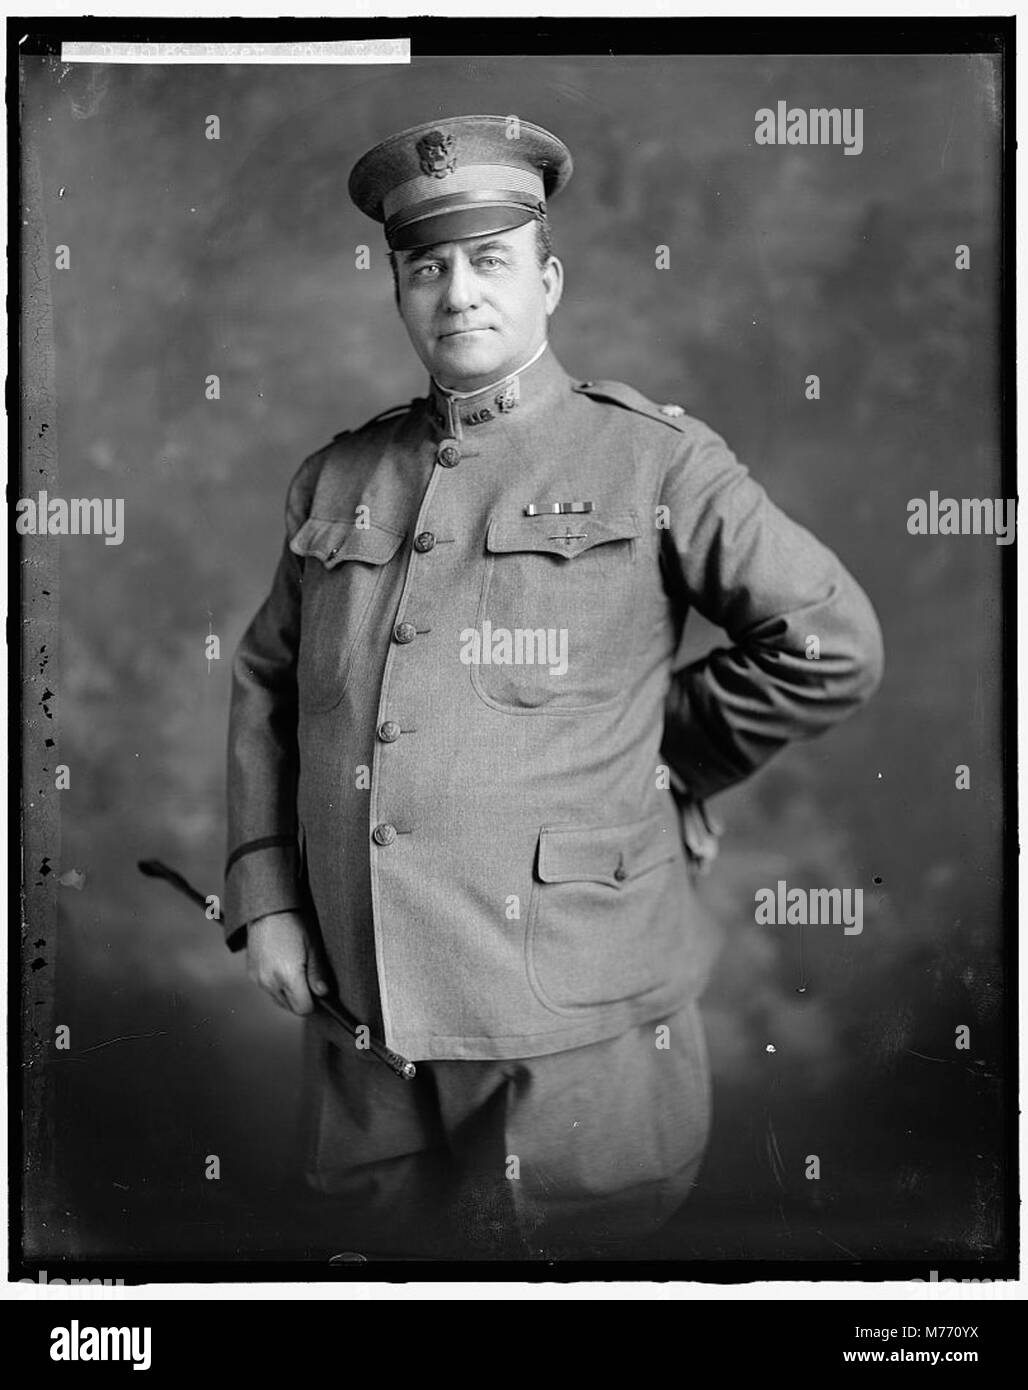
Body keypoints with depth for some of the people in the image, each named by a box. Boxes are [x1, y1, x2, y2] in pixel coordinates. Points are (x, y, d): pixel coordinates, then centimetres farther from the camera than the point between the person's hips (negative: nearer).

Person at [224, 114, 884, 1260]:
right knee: (393, 1238, 16)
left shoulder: (653, 458, -2)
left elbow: (831, 647, -3)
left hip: (572, 1007, -4)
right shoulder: (336, 479, 12)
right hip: (363, 995, 5)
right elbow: (264, 684, 18)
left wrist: (652, 757, 2)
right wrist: (264, 898, 9)